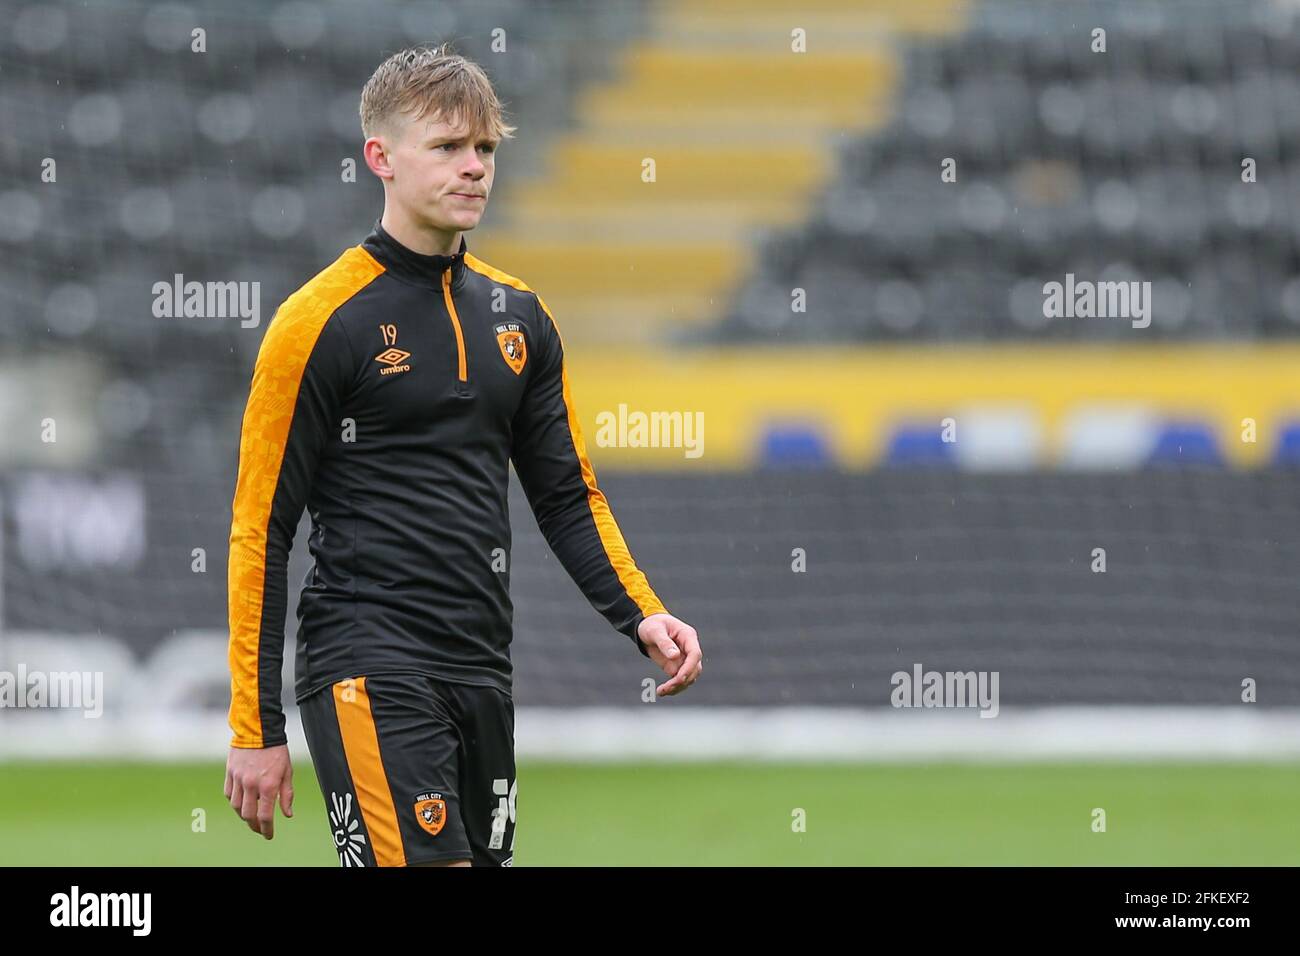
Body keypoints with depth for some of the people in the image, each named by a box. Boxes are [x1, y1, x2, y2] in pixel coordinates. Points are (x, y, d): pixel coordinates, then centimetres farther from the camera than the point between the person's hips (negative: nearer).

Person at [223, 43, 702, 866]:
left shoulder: (520, 316, 13)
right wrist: (255, 728, -8)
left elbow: (568, 495, 19)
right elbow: (260, 530, -5)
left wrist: (643, 617, 2)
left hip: (482, 674, 7)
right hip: (369, 673, -7)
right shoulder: (321, 321, -6)